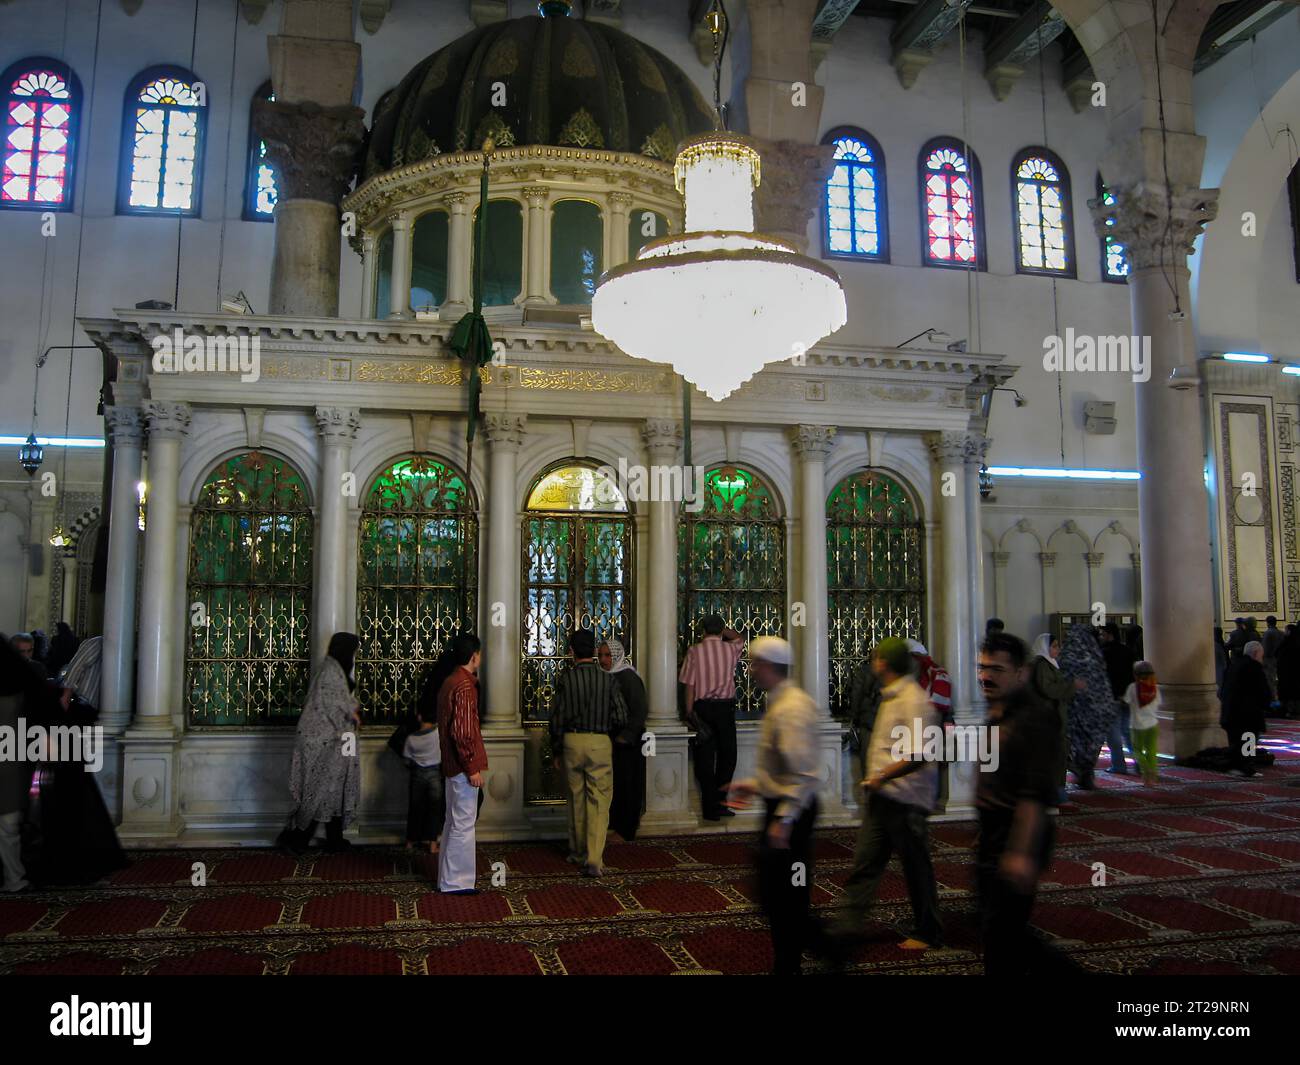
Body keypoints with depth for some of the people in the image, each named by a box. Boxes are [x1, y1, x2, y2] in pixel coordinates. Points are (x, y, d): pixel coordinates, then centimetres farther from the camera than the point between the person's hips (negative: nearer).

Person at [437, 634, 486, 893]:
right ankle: (456, 882, 6)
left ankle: (450, 878, 27)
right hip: (463, 765, -10)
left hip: (453, 764, 10)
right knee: (463, 824, -2)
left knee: (456, 822, 18)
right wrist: (472, 768, -19)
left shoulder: (450, 682, 12)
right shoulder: (464, 686, -18)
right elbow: (462, 731, -22)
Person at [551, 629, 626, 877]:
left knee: (576, 798, 16)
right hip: (600, 743, -1)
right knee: (599, 801, 2)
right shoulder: (608, 679, -4)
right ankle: (594, 860, -7)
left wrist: (557, 751, 8)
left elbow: (557, 718, -3)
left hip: (572, 741, 1)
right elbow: (621, 718, -6)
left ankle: (578, 852, 31)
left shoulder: (565, 679, -5)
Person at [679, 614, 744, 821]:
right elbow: (740, 637, 27)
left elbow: (689, 685, -5)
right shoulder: (730, 649, 2)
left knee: (705, 756, 5)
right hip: (725, 705, 1)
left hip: (702, 707, -1)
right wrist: (722, 629, 28)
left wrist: (689, 713, 0)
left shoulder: (695, 652, -4)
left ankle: (710, 806, 7)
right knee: (727, 753, 13)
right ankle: (718, 801, 8)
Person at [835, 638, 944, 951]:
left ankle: (927, 933, 20)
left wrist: (882, 776, -21)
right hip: (882, 796, 9)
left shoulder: (914, 700, -18)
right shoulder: (891, 697, 13)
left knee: (916, 866, 6)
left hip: (904, 798, -9)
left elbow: (919, 754, -26)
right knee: (865, 862, 9)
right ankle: (849, 924, 13)